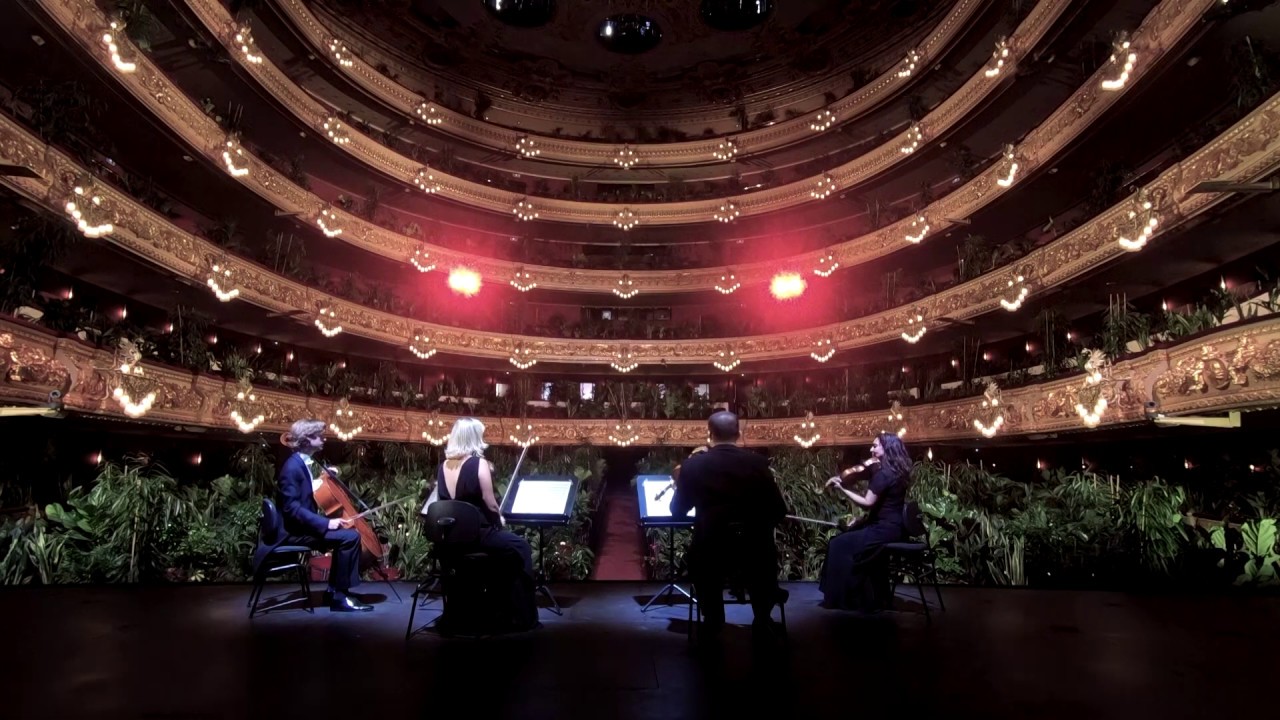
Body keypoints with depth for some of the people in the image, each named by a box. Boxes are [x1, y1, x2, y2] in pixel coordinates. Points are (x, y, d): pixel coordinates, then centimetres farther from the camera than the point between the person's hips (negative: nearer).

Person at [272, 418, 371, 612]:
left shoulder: (306, 463, 12)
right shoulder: (293, 466, -17)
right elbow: (291, 507, -25)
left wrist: (325, 474, 13)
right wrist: (325, 523, -29)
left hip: (305, 526, 10)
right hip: (296, 531, -10)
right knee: (350, 536, -23)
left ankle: (335, 590, 14)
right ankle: (339, 595, -12)